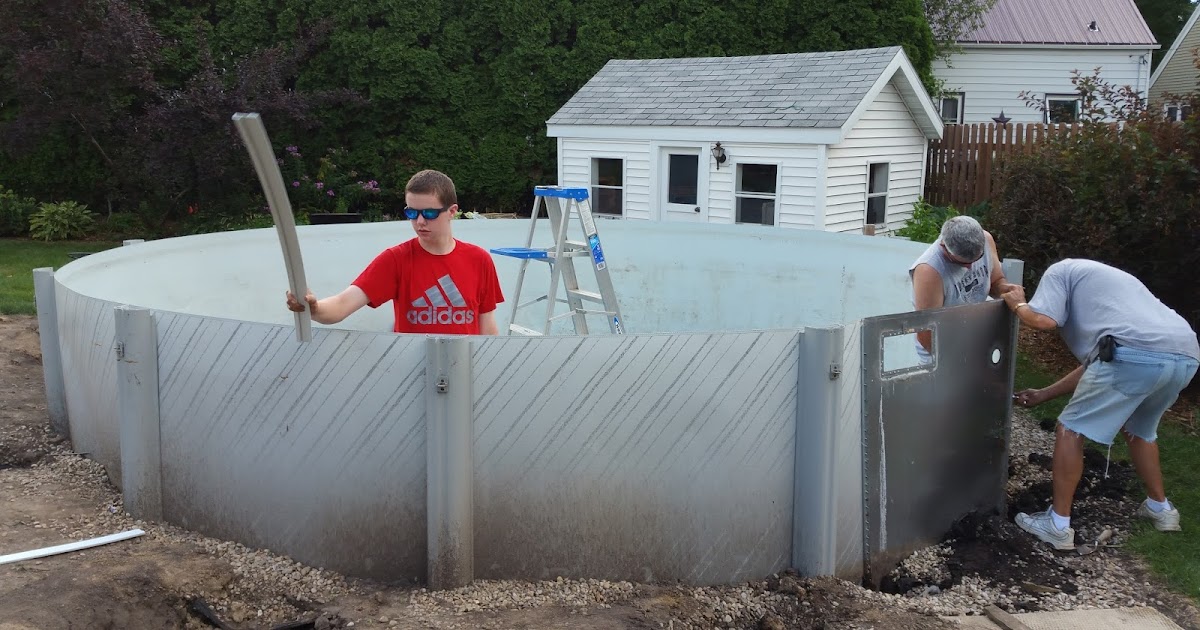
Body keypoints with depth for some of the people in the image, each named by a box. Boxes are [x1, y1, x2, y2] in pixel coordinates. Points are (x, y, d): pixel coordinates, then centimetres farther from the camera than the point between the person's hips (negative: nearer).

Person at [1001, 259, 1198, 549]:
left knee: (1070, 430, 8)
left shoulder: (1060, 270, 17)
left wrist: (1018, 304, 20)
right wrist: (1043, 394, 41)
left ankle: (1058, 525, 11)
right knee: (1138, 430, 34)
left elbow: (1043, 319, -3)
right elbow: (1093, 363, 37)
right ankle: (1160, 508, 45)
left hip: (1135, 354, -8)